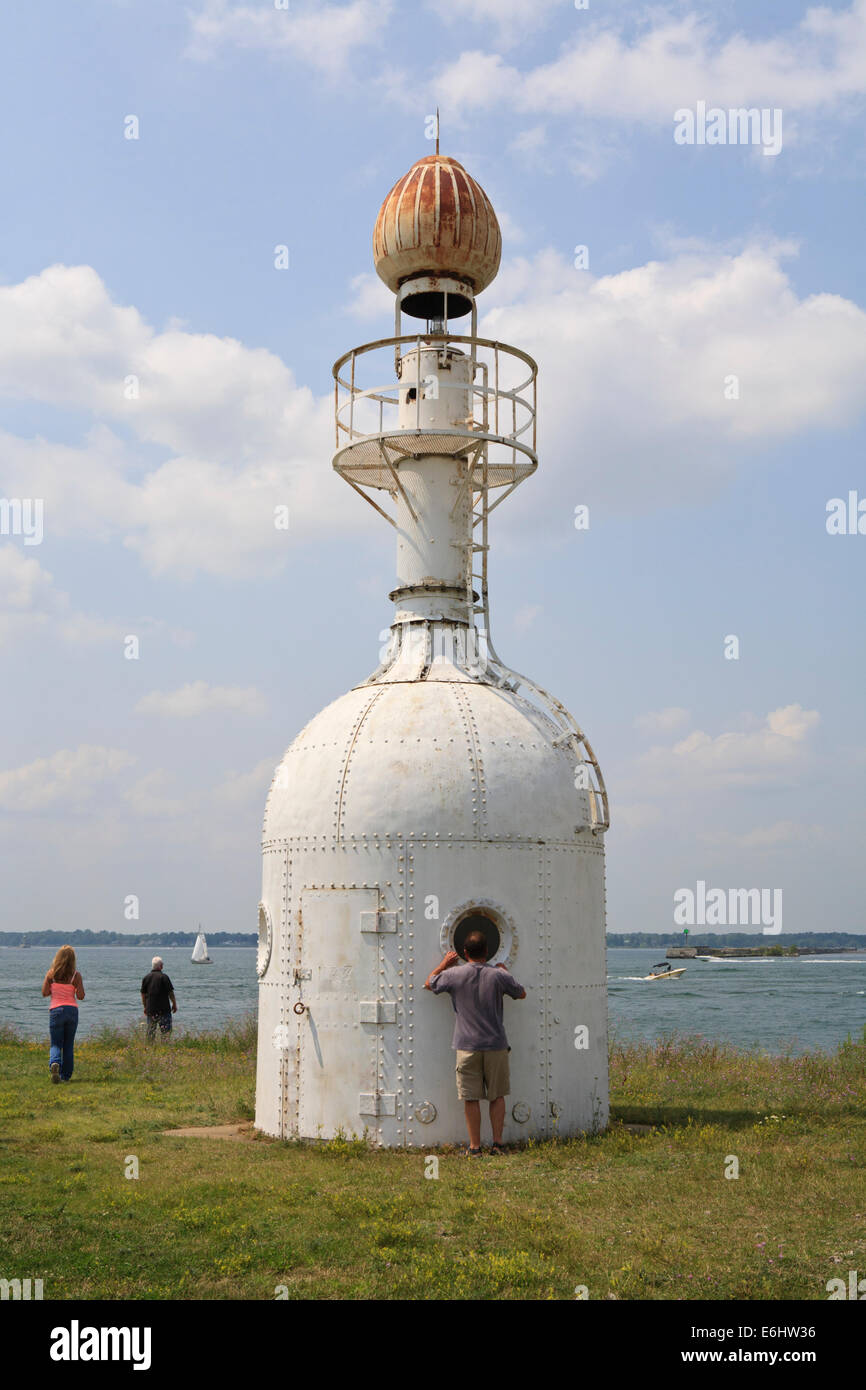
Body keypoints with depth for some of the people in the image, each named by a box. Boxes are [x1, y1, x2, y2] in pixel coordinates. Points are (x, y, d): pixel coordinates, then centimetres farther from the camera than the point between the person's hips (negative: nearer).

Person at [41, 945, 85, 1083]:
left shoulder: (51, 973, -2)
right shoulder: (76, 975, -3)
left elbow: (44, 993, -3)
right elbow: (81, 996, -5)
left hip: (56, 1010, -1)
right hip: (72, 1009, 1)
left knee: (56, 1044, 4)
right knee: (68, 1044, 13)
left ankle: (54, 1063, -26)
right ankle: (65, 1075, 14)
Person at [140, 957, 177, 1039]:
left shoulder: (146, 977, 4)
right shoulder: (164, 977, -10)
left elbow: (143, 994, 10)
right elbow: (170, 992, -8)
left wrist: (145, 1007, 19)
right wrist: (174, 1004, 3)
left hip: (150, 1009, 4)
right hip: (164, 1009, -4)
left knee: (150, 1032, 11)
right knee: (166, 1030, 0)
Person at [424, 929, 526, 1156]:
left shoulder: (455, 974, -6)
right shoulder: (498, 975, -5)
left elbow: (429, 984, 12)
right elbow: (521, 994, 11)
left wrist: (444, 963, 25)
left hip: (467, 1045, -1)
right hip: (495, 1044, 1)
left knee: (471, 1098, 4)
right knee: (497, 1095, 11)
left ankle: (475, 1146, 7)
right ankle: (497, 1143, 11)